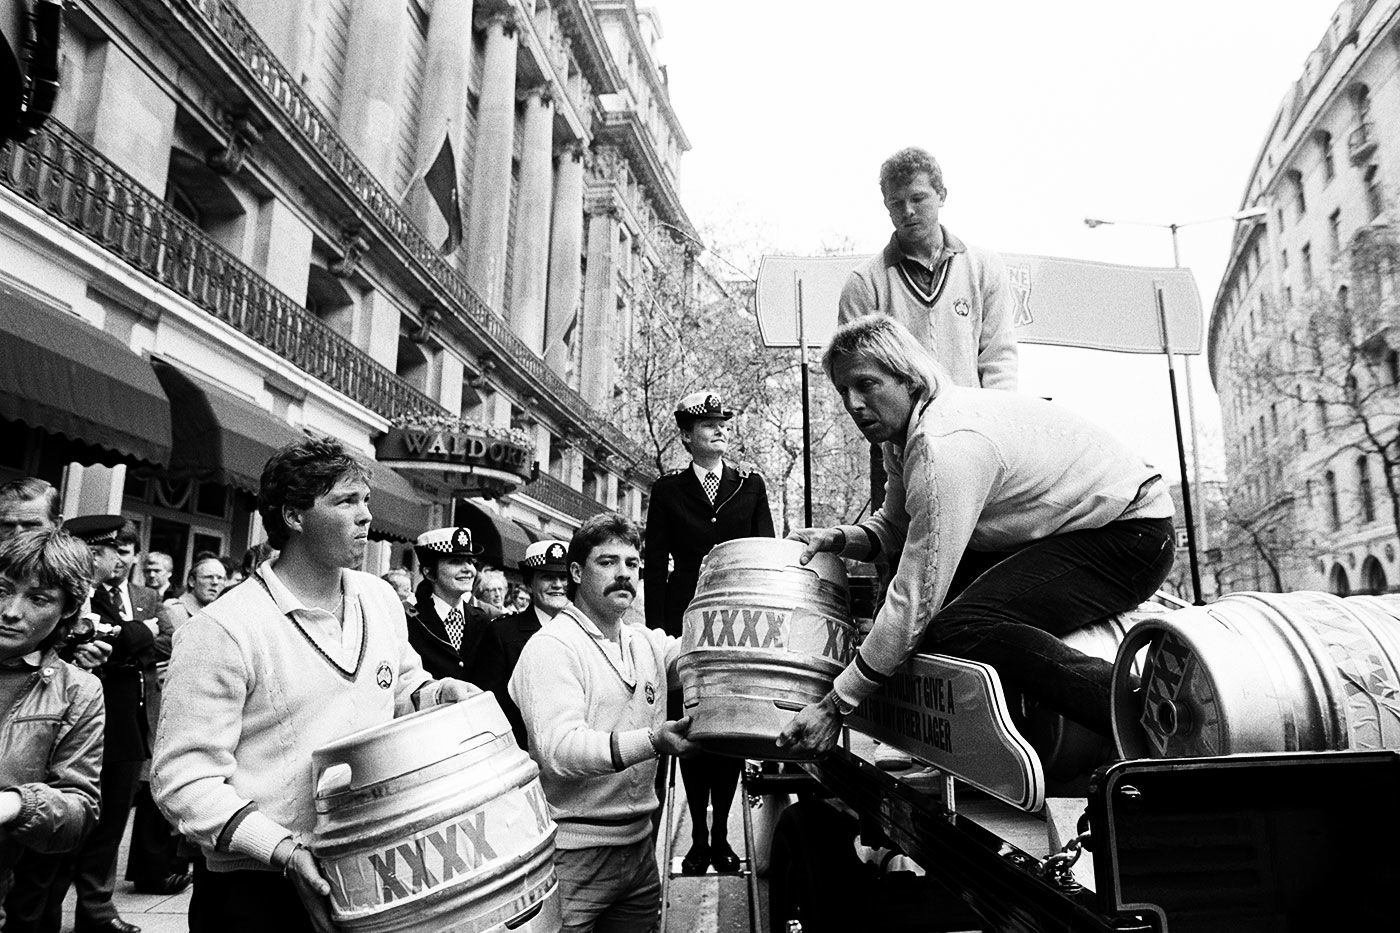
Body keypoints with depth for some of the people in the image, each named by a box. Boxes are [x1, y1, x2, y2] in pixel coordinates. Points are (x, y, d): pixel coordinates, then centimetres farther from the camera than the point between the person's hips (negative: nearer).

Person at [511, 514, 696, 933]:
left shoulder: (649, 643, 10)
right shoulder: (551, 646, -12)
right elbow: (558, 749, -24)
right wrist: (651, 741, -36)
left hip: (639, 844, 6)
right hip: (573, 853, -6)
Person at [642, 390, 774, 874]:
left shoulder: (751, 484, 10)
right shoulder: (667, 490, 7)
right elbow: (656, 565, 4)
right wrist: (658, 630, -4)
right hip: (687, 623, -1)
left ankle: (721, 833, 16)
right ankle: (698, 836, 15)